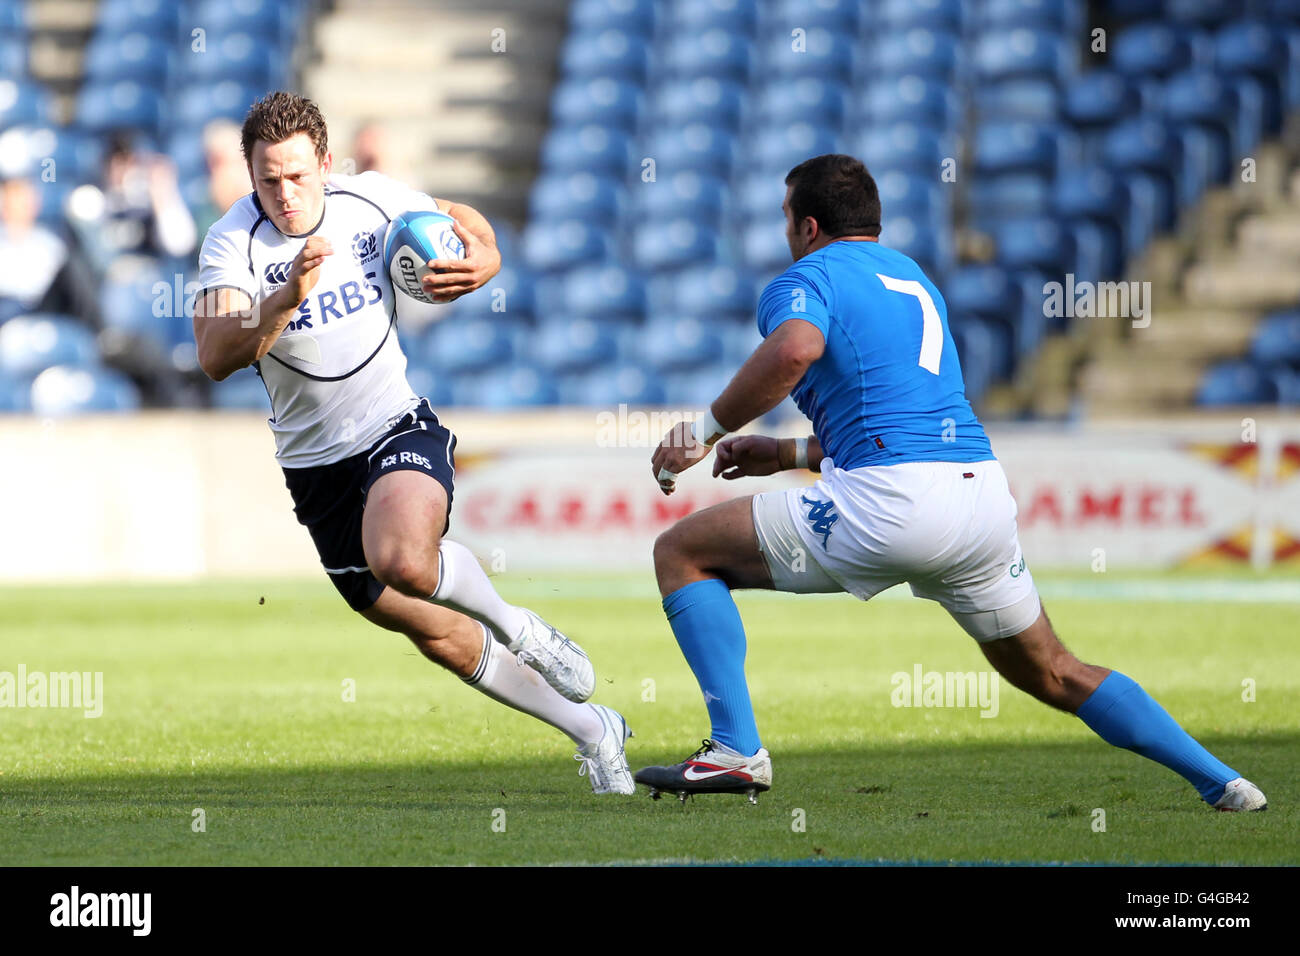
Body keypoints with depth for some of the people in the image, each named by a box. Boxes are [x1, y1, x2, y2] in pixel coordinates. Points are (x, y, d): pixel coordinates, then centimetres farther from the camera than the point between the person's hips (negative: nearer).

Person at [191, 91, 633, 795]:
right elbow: (216, 358, -30)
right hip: (316, 464, 2)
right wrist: (289, 295, -43)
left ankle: (516, 626, -5)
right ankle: (592, 731, 27)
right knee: (435, 635, 10)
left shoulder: (373, 199, -8)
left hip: (398, 426, -2)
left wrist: (481, 260, -10)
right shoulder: (232, 243, -15)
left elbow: (464, 222, 13)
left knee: (402, 559, -35)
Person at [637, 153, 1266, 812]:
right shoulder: (914, 280, 29)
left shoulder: (803, 281, 4)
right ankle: (1221, 782, 18)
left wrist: (705, 429, -12)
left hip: (889, 508, -8)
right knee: (1054, 676, 24)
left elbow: (794, 349, -23)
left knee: (681, 552, 5)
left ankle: (736, 749, -8)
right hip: (985, 498, 8)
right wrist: (788, 454, 36)